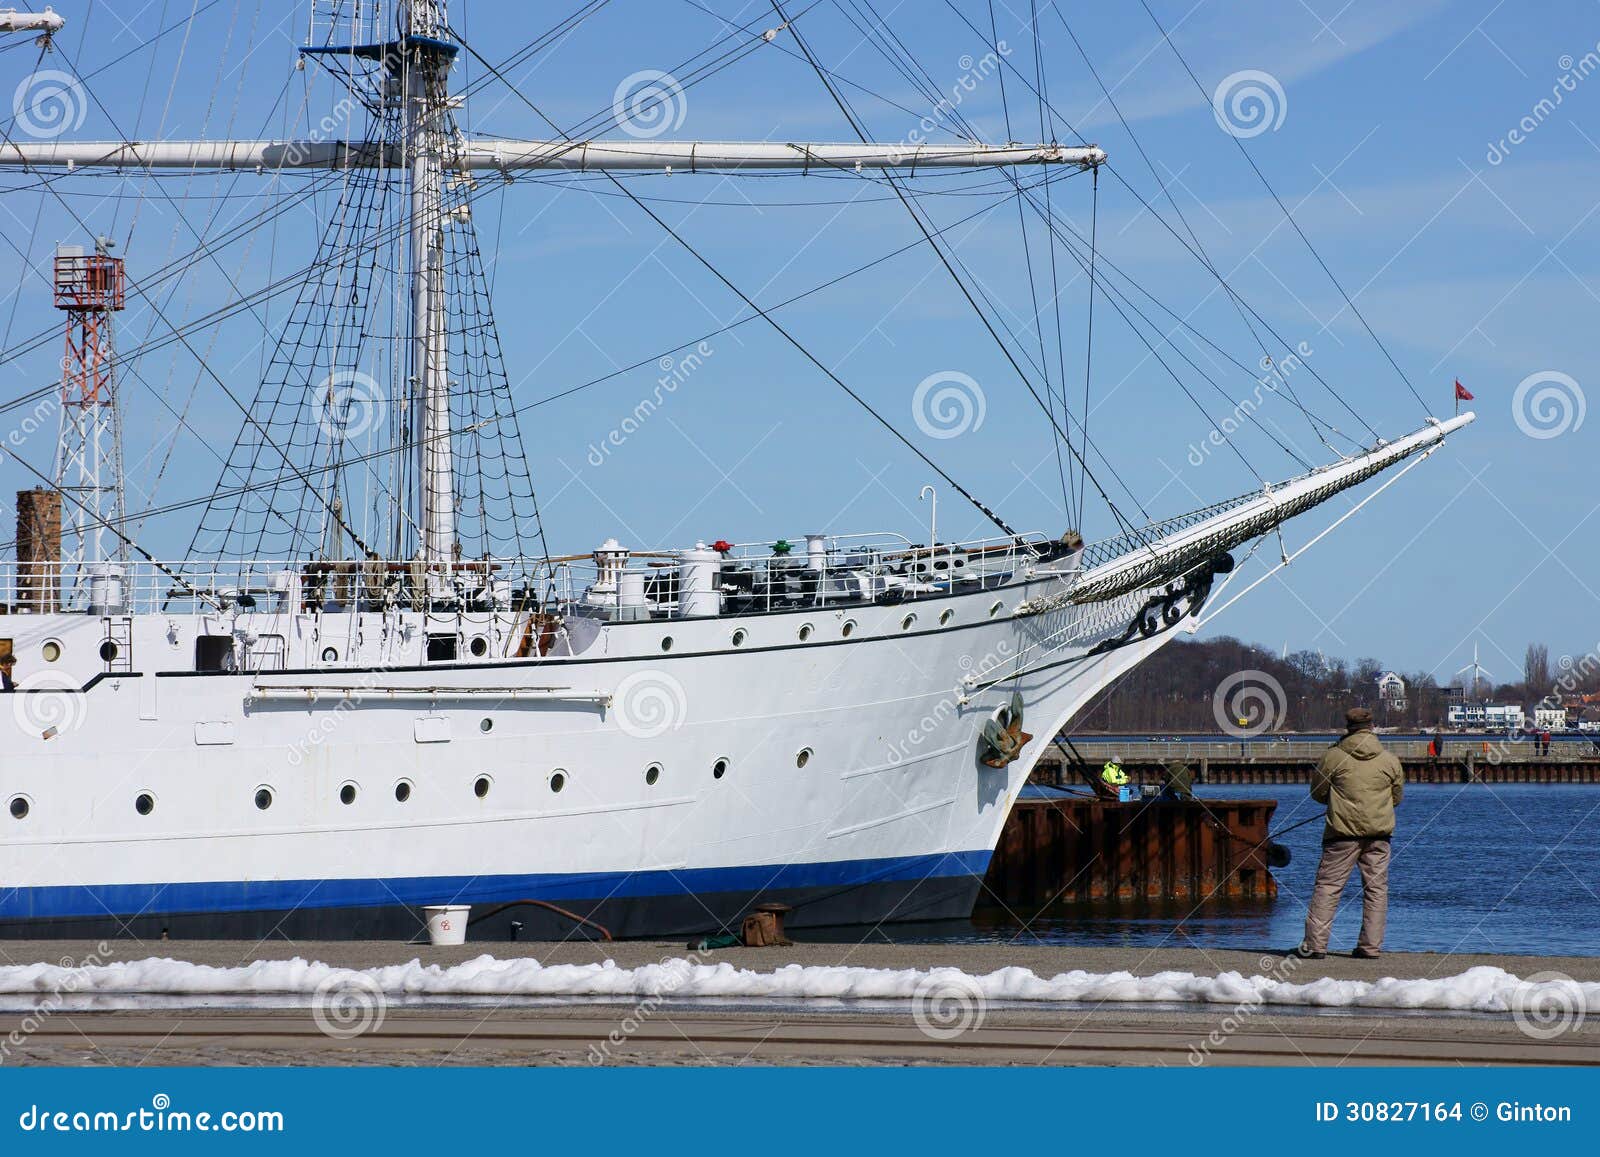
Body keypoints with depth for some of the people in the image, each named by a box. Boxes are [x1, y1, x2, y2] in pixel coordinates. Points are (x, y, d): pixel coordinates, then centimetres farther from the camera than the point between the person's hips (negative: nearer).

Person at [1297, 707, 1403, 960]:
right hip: (1379, 833, 3)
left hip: (1343, 833, -2)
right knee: (1376, 888, 9)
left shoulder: (1333, 757, -4)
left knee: (1327, 885, 0)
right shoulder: (1390, 761, 6)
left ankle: (1315, 944, -6)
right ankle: (1371, 946, 7)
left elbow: (1317, 793, 5)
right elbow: (1397, 797, 16)